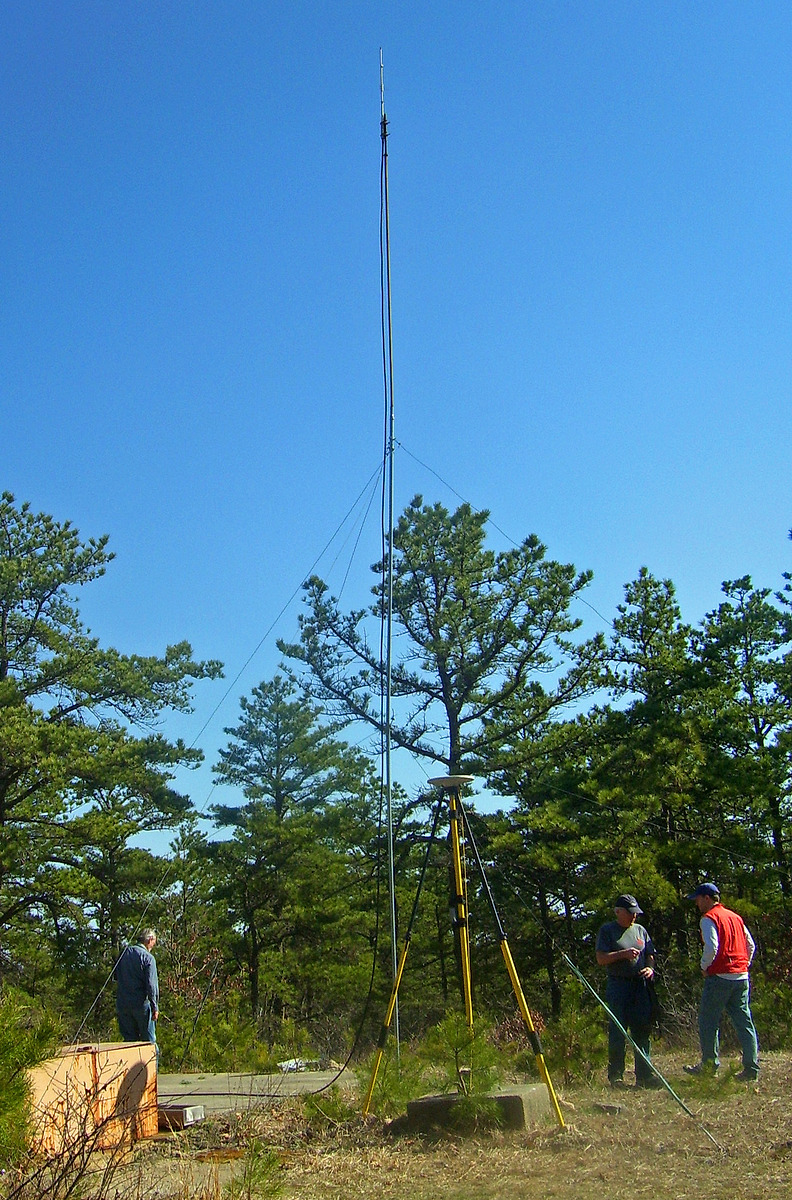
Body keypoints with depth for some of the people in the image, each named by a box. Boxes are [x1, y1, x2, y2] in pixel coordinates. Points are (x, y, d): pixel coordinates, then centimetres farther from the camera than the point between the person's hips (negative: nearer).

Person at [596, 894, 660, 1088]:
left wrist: (650, 968, -2)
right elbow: (601, 958, -6)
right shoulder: (607, 930, 1)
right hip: (618, 985, -5)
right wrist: (623, 954, -17)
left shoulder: (640, 930, 17)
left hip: (640, 985, 5)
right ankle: (615, 1076, 5)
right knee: (617, 1033, -2)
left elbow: (650, 956, 19)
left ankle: (644, 1074, 10)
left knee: (642, 1030, 4)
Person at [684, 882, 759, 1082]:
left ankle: (709, 1064, 8)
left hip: (719, 977, -7)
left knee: (708, 1021, 4)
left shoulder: (708, 918, -7)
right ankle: (751, 1068, 5)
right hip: (741, 976, 7)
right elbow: (750, 945, 17)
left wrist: (704, 966, -4)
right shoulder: (735, 917, 16)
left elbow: (711, 947, -19)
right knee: (744, 1022, 7)